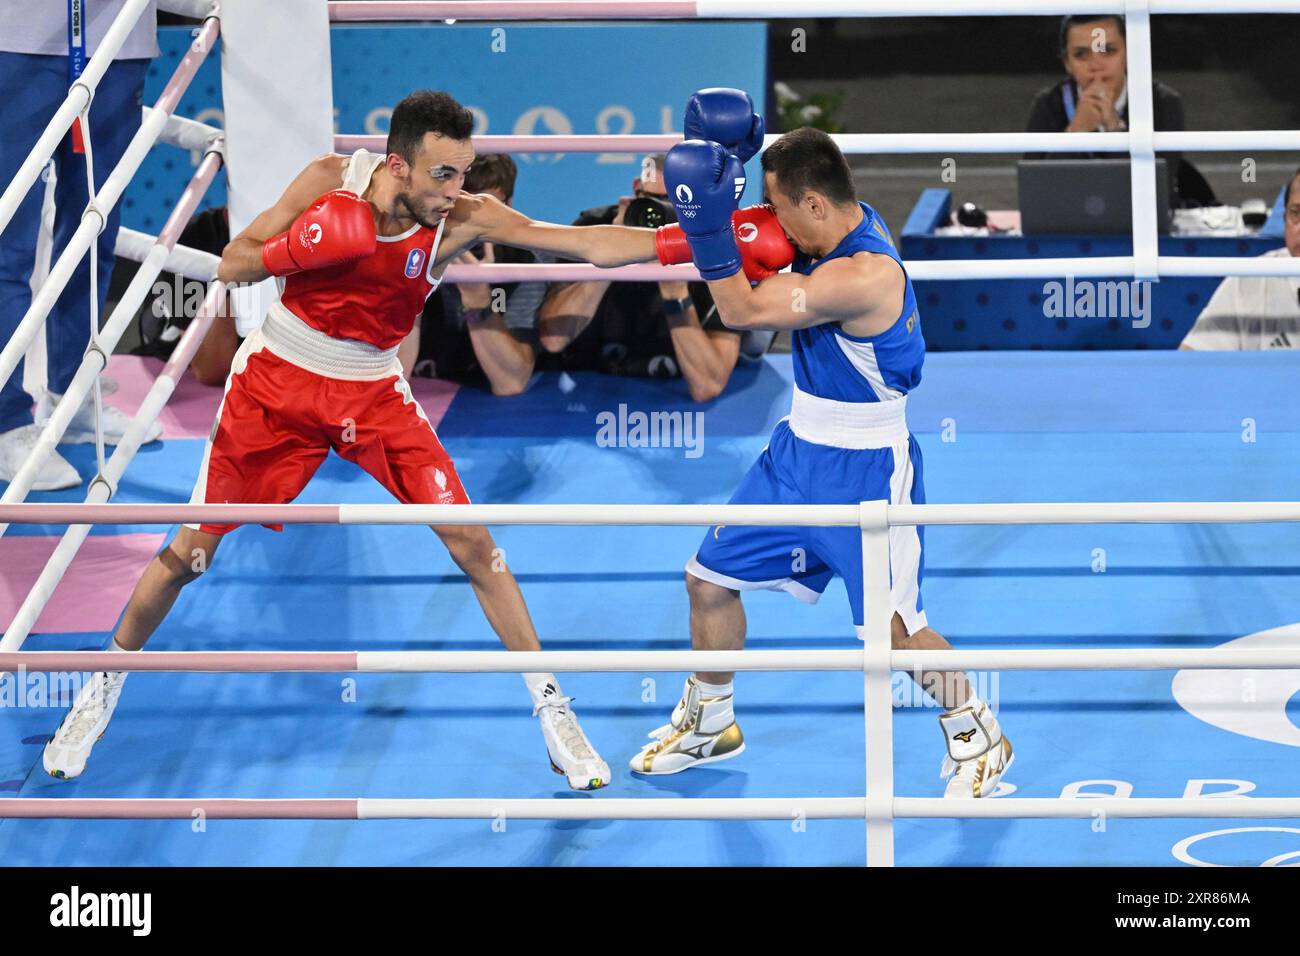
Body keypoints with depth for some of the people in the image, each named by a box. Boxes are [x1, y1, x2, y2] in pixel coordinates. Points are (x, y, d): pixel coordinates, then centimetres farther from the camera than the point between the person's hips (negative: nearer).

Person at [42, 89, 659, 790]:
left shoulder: (465, 219, -18)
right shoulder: (332, 180, -18)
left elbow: (588, 243, -26)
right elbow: (231, 266, -11)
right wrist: (293, 249, -30)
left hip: (373, 395, 1)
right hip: (277, 383, -1)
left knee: (473, 544, -10)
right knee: (190, 553, 5)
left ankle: (550, 708, 2)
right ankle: (103, 690, 26)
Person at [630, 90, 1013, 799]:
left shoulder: (864, 276, -31)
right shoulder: (840, 225, -4)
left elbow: (742, 311, -28)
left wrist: (707, 219, -32)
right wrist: (722, 160, -5)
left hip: (864, 469, -9)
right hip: (801, 448, 9)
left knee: (896, 626, -1)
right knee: (710, 578, 12)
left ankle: (977, 735, 22)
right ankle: (709, 723, 31)